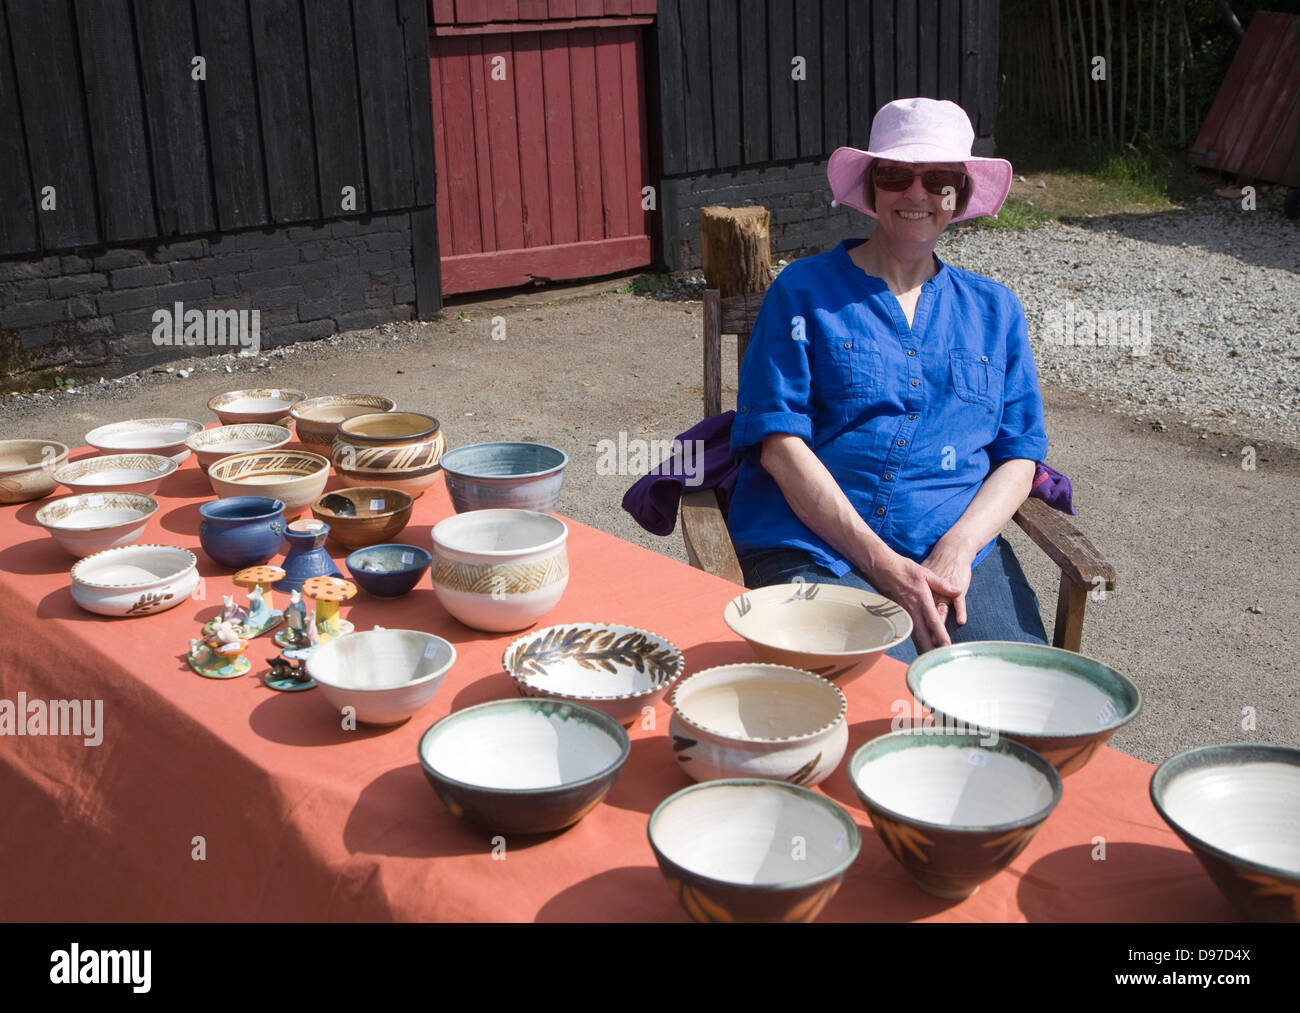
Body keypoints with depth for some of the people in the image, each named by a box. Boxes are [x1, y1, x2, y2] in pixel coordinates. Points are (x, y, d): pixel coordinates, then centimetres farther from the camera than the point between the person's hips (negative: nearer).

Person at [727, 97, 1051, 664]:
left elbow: (1019, 455, 13)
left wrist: (956, 550, -8)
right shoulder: (804, 292, 8)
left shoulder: (993, 310, 20)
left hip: (958, 547, 4)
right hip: (815, 548, -3)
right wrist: (885, 565, -12)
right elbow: (780, 443, -3)